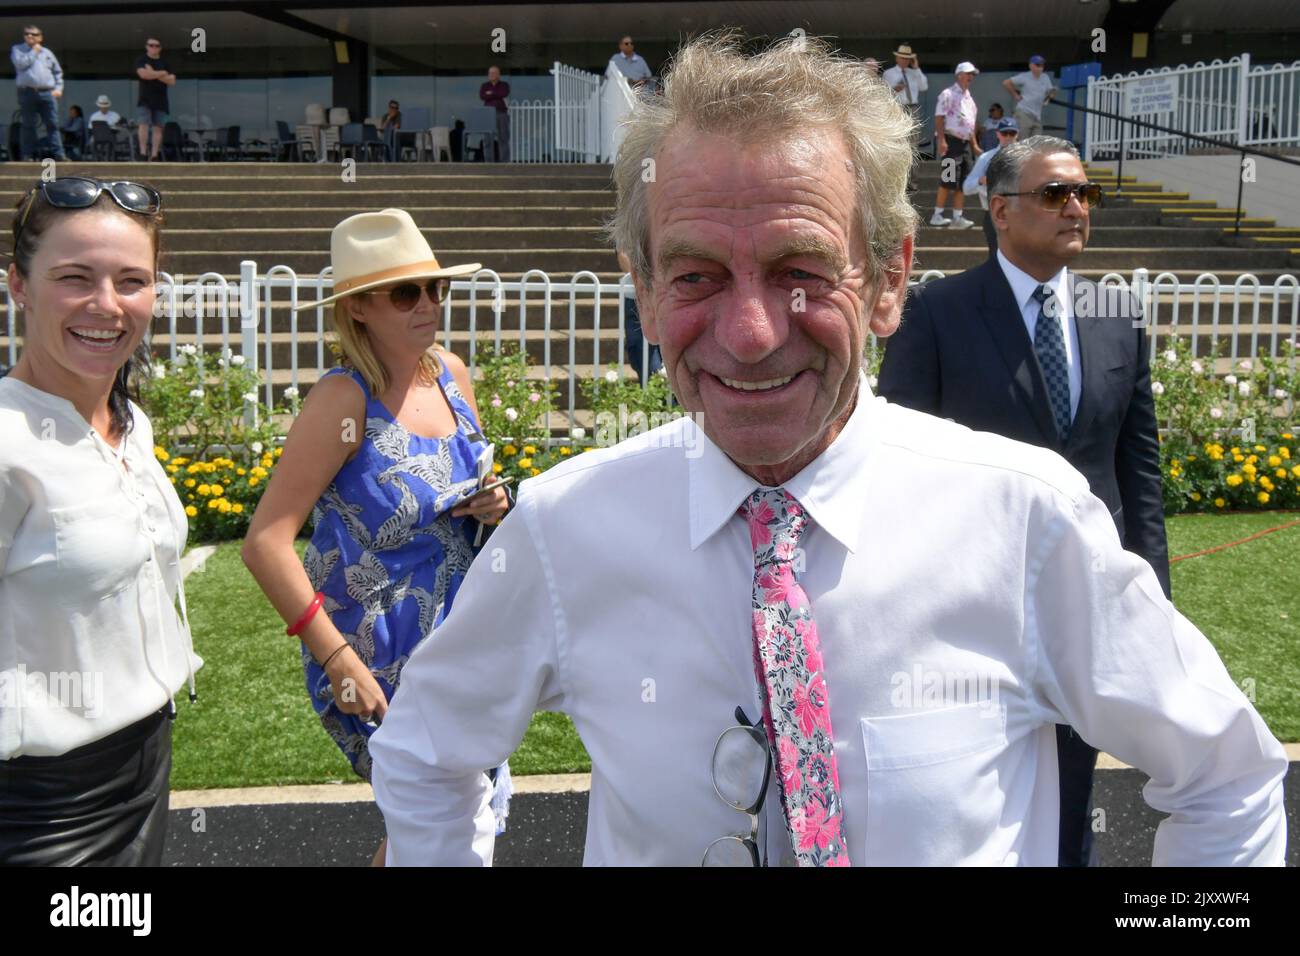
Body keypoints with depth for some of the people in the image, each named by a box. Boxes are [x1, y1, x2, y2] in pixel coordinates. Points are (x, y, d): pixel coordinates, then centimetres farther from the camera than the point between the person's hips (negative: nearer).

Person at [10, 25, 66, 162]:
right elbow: (21, 63, -9)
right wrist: (34, 52, -1)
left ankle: (58, 154, -7)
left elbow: (58, 72, 20)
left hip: (47, 93, 2)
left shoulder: (47, 52, 18)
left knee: (52, 124, -4)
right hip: (27, 92, -2)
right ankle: (27, 155, 1)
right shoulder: (17, 49, 10)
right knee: (28, 125, -2)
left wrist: (58, 88, 7)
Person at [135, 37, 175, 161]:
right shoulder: (141, 61, 6)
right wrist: (162, 73, -6)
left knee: (158, 127, -1)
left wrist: (154, 74, -8)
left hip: (161, 101, 2)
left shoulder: (165, 63, 12)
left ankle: (154, 155, -1)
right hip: (145, 100, -2)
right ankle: (143, 153, -16)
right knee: (144, 124, -13)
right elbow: (144, 74, -14)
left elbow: (172, 81, 0)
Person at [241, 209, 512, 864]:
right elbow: (265, 544, -23)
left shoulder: (451, 373, 1)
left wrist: (491, 506, -5)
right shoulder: (345, 399, -19)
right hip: (379, 658, -7)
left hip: (456, 639, 7)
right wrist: (339, 662, -24)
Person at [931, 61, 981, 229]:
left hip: (965, 142, 8)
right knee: (948, 181, -8)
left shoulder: (969, 97, 20)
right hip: (951, 140, -8)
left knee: (962, 182, 5)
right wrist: (941, 140, -23)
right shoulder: (948, 94, -6)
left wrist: (974, 144, 21)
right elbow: (939, 118, -13)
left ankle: (957, 217, 8)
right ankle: (937, 215, 0)